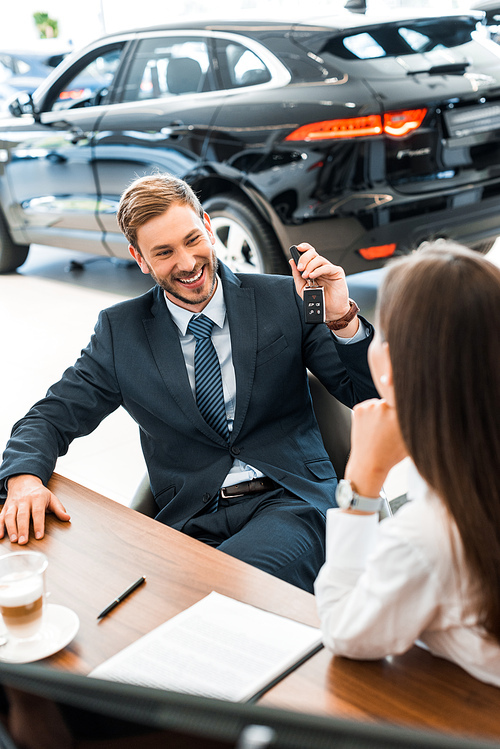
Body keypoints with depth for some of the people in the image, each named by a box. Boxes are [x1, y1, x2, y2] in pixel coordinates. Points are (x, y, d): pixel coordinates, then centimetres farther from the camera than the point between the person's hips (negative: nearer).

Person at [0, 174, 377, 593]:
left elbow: (368, 397, 1)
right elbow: (52, 416, 10)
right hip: (191, 523, 1)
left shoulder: (284, 301, 3)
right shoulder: (120, 331, 8)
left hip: (290, 501, -1)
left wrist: (342, 319, -17)